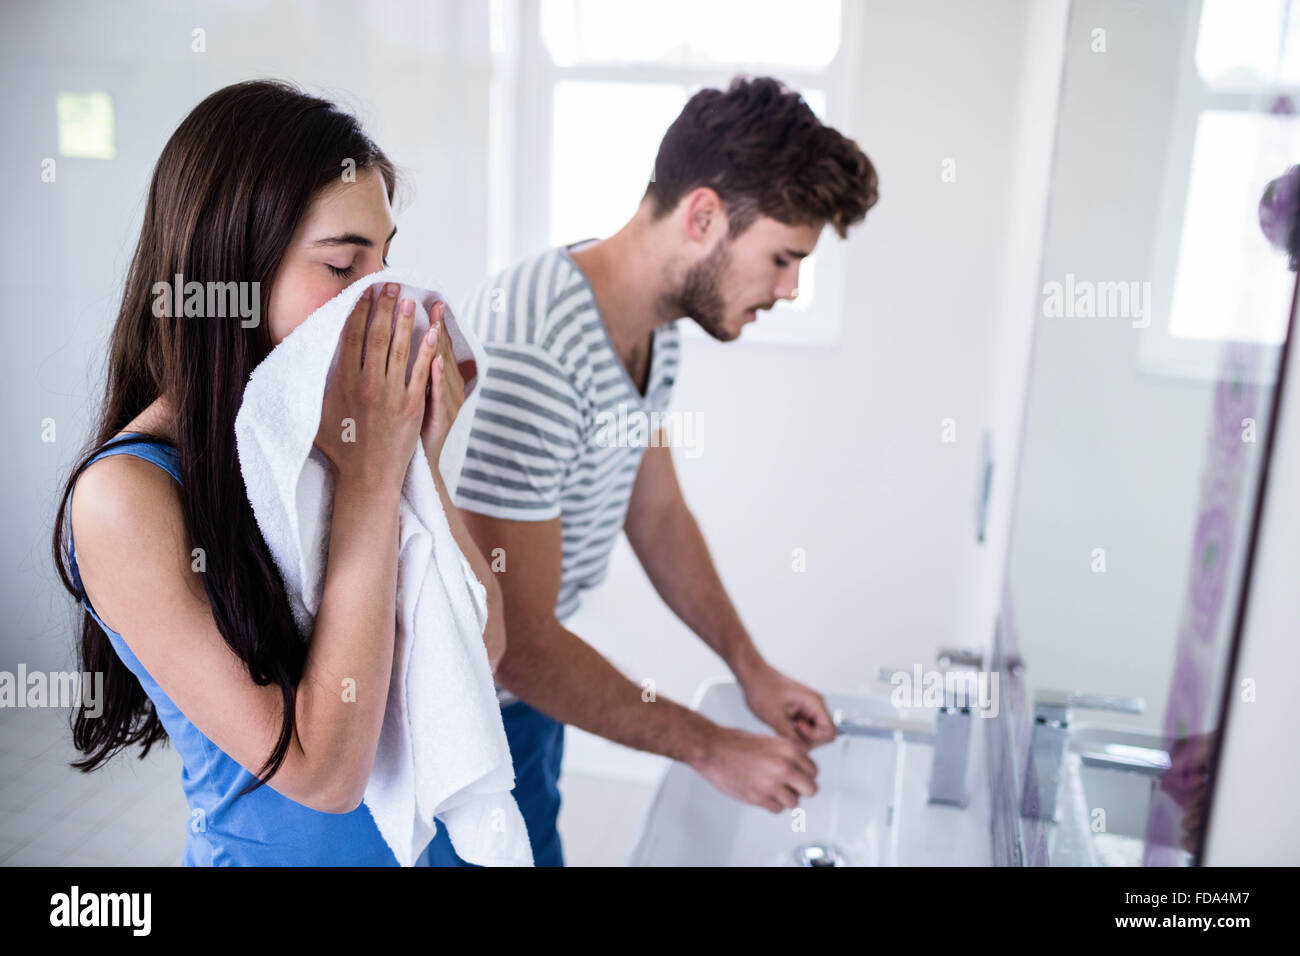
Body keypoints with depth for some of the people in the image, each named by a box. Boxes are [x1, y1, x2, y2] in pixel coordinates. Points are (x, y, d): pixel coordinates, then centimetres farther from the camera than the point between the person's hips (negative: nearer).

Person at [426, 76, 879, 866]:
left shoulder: (655, 327, -5)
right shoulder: (526, 356, -34)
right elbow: (515, 640, -30)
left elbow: (658, 515, 8)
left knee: (536, 844, 25)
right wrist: (710, 748, -21)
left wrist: (751, 666, 2)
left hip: (528, 684, 8)